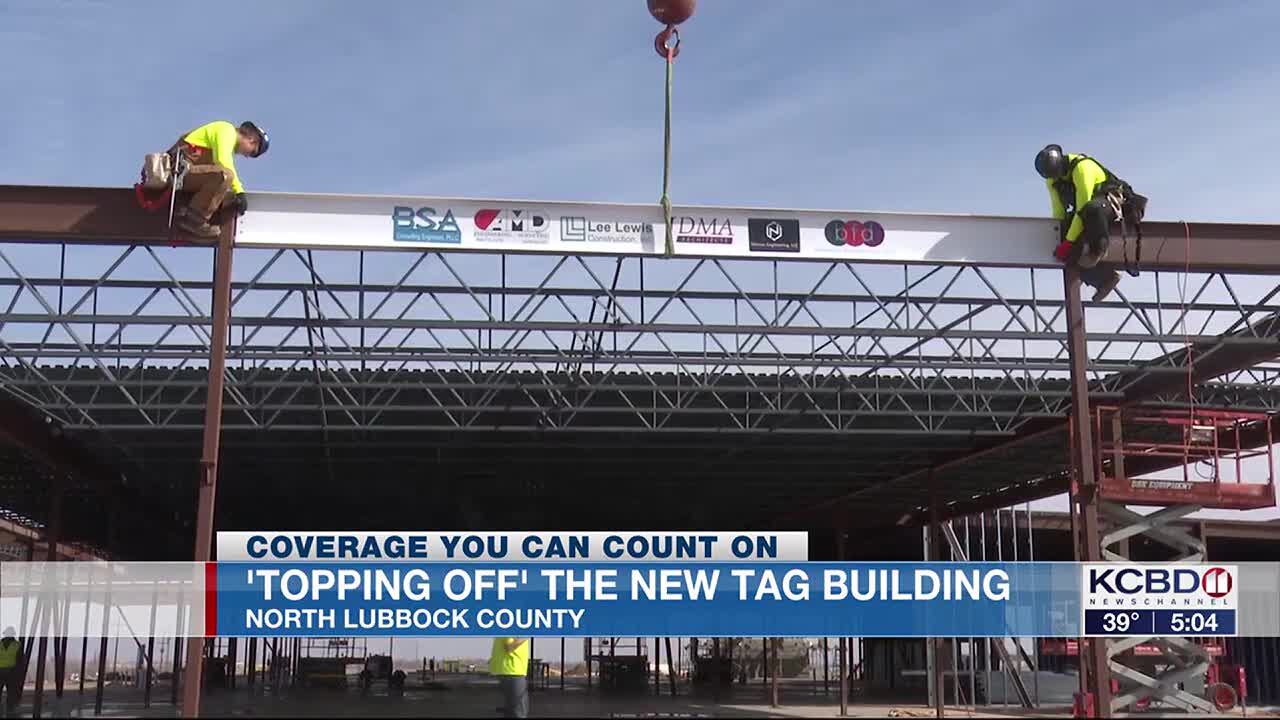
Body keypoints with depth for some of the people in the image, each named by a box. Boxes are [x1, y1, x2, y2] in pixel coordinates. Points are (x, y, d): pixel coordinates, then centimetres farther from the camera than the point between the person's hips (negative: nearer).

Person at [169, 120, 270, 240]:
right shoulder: (227, 130, -3)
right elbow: (223, 163, -17)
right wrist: (239, 191, -16)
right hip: (183, 168, -10)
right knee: (225, 174, -30)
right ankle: (192, 218, -28)